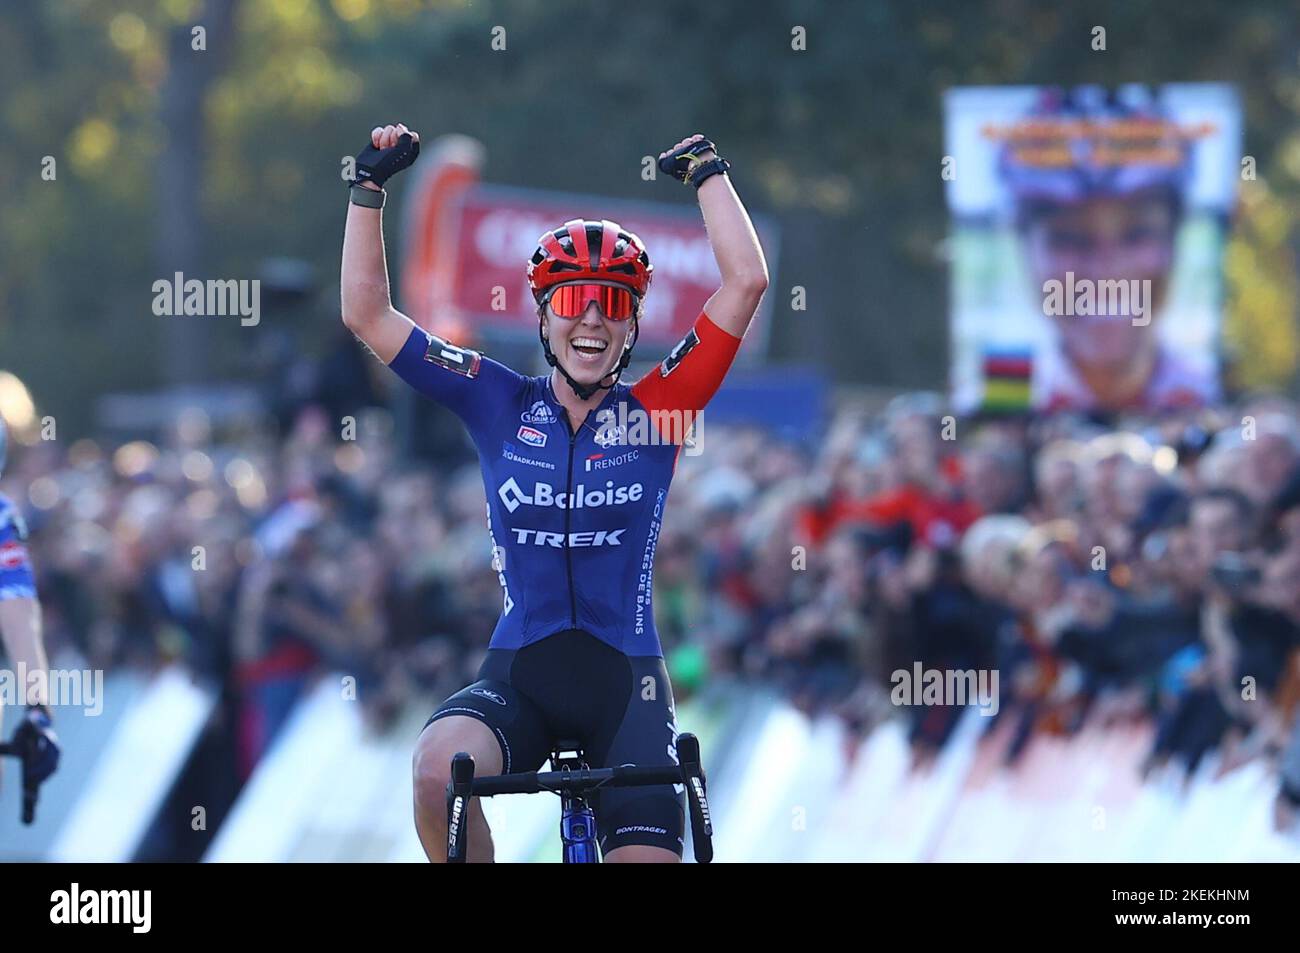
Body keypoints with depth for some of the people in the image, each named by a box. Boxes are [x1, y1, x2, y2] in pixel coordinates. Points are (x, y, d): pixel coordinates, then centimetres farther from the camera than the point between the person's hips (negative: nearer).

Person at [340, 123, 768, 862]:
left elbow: (747, 282, -3)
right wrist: (370, 190, 2)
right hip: (519, 671, 0)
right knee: (440, 769, -31)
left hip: (625, 676, 0)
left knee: (649, 857, -12)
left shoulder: (654, 412, 2)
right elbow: (368, 314, 6)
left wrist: (708, 174, 3)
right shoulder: (501, 406, 5)